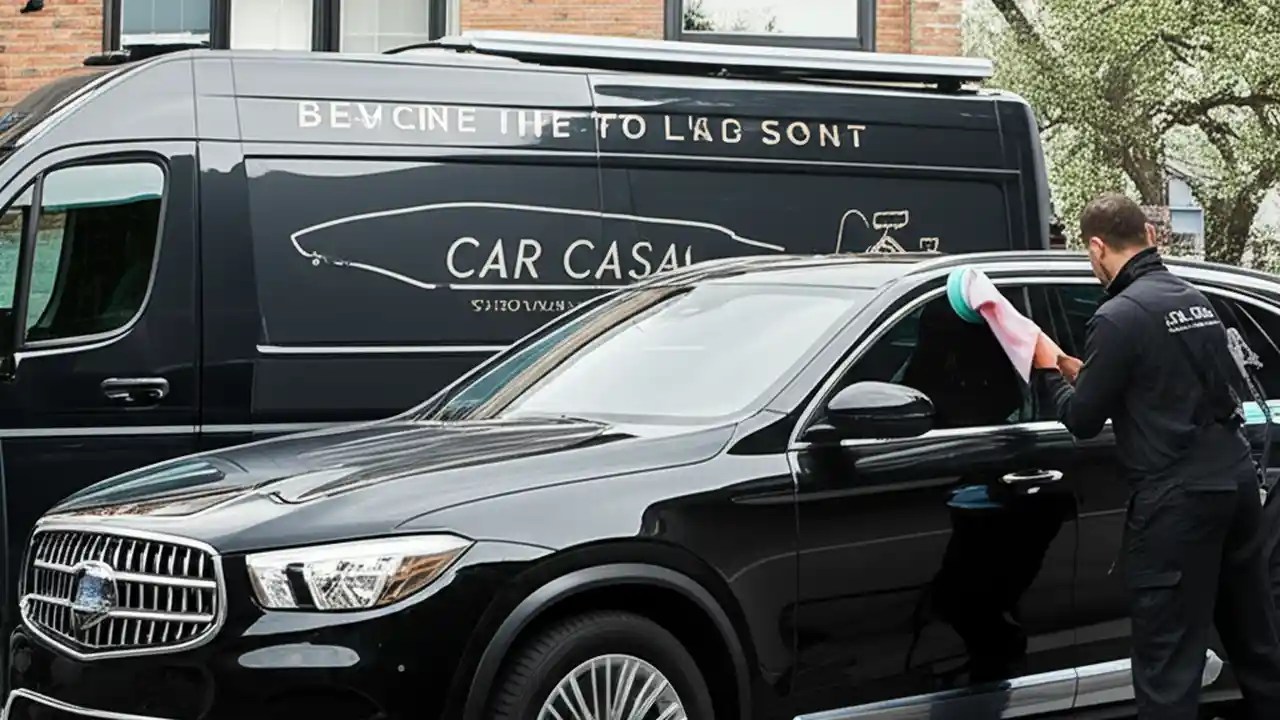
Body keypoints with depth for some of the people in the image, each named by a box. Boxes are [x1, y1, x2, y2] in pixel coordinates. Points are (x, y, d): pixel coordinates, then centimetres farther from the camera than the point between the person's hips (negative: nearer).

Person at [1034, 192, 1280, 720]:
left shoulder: (1120, 316, -13)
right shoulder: (1194, 300, 11)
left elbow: (1082, 420, -7)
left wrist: (1047, 373, 11)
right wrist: (1086, 373, 23)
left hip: (1177, 498, -8)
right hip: (1235, 479, 8)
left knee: (1167, 661, -5)